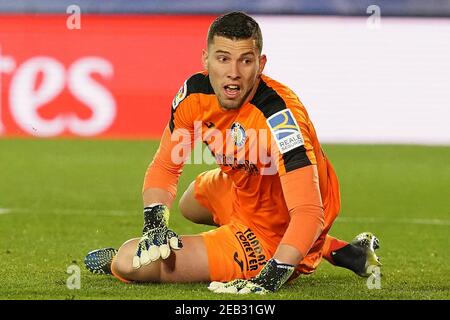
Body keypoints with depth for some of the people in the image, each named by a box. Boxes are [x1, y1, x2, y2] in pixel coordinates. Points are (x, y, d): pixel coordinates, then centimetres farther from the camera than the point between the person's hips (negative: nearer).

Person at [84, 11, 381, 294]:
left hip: (272, 237, -8)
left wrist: (271, 277, -47)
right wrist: (155, 222, -18)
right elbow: (165, 166, 0)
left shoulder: (279, 116, -35)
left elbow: (308, 213, -38)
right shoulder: (195, 93, -12)